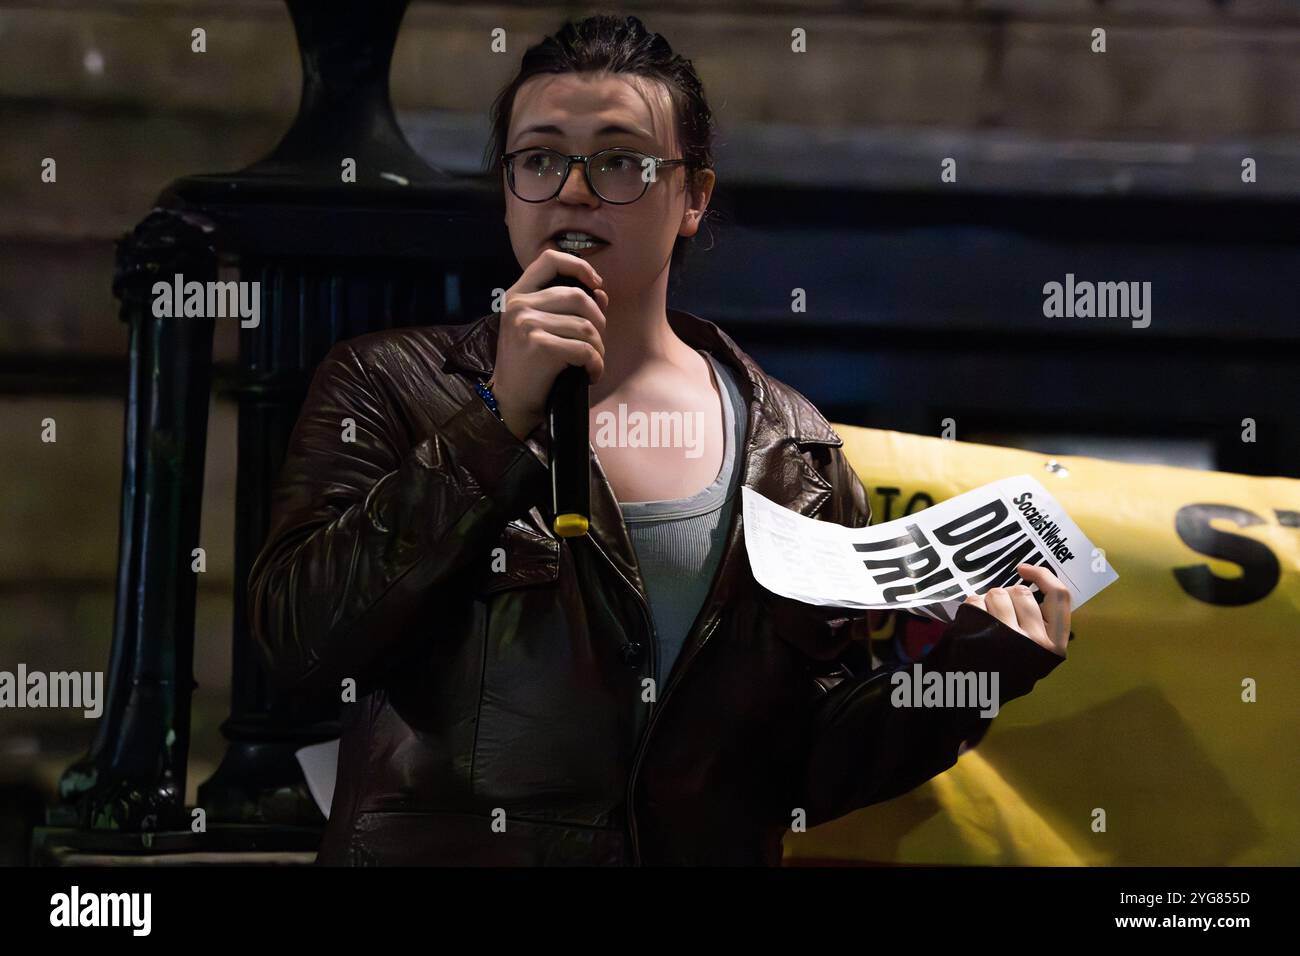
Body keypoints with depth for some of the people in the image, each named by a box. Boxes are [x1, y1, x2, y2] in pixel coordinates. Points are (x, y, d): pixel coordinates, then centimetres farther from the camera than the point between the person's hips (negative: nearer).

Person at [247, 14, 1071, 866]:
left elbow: (809, 762, 9)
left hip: (704, 849, 3)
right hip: (434, 847, -2)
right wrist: (501, 419, -14)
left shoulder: (794, 455, 7)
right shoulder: (390, 384, 2)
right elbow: (296, 637, -11)